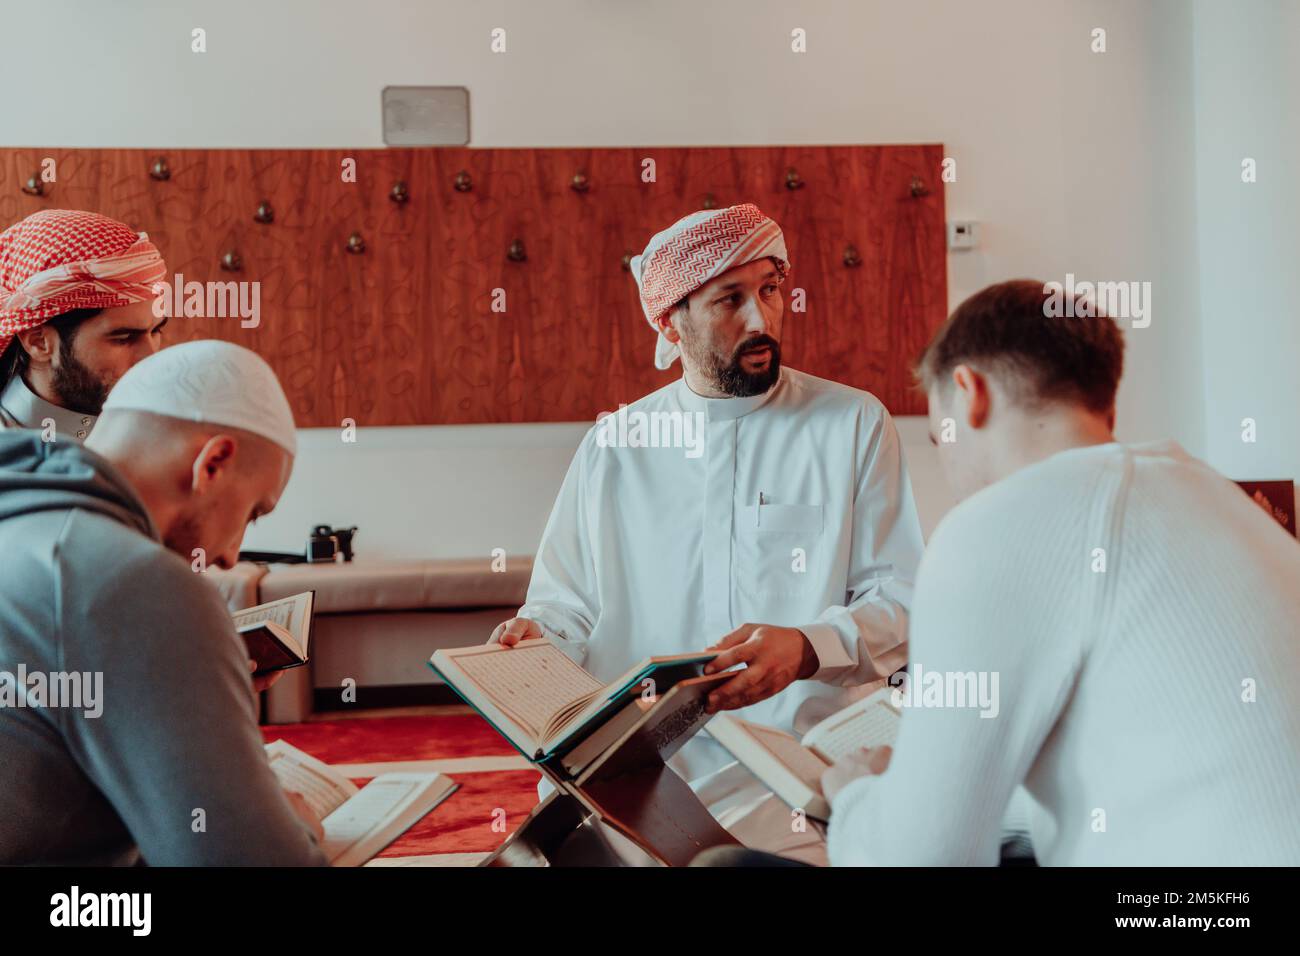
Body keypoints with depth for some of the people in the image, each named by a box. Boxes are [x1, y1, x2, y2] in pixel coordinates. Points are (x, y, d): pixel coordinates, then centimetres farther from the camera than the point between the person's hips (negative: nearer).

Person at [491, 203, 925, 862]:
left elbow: (904, 599, -1)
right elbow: (566, 603, 14)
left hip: (796, 760, -2)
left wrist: (807, 648, -21)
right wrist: (534, 637, -9)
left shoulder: (854, 424, 4)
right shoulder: (613, 444, 11)